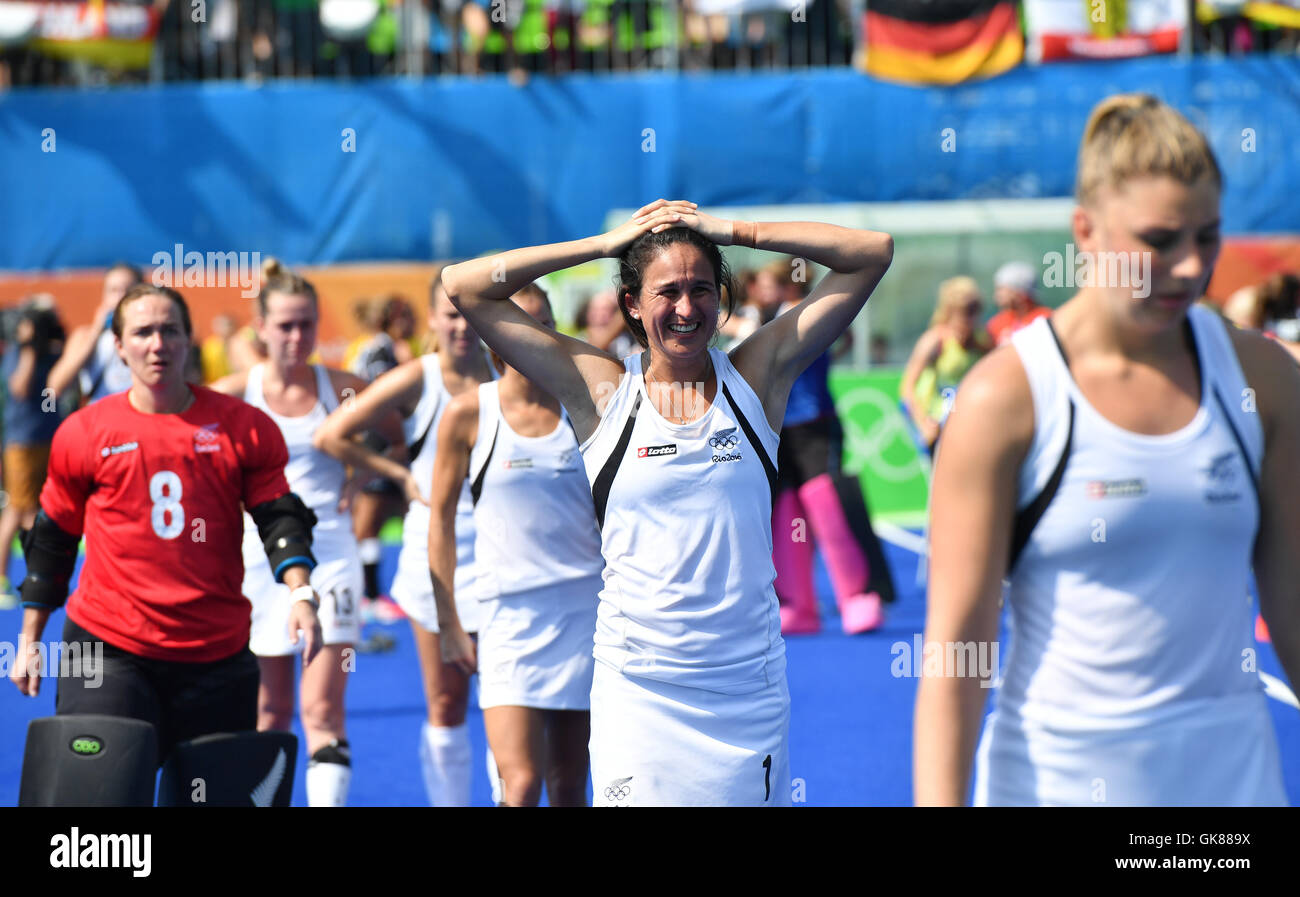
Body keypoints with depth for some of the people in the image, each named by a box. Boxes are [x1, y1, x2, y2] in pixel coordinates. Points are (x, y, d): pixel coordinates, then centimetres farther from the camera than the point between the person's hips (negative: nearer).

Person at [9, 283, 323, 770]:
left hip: (218, 655, 1)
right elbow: (51, 541, 12)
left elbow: (280, 516, 4)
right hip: (107, 651, -1)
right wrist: (30, 641, 12)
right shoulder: (84, 433, 3)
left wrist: (299, 593, -14)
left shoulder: (245, 428, 3)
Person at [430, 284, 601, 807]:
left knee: (569, 785, 7)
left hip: (587, 607, 2)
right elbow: (441, 519, 4)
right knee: (520, 786, -14)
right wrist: (449, 621, 1)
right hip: (509, 611, -2)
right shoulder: (469, 414, -2)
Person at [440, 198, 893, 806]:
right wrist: (606, 244, 1)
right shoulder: (601, 391, 2)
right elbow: (463, 286, 1)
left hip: (749, 683, 2)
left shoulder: (756, 376, 5)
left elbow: (872, 253, 4)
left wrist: (730, 230, 2)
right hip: (638, 690, -1)